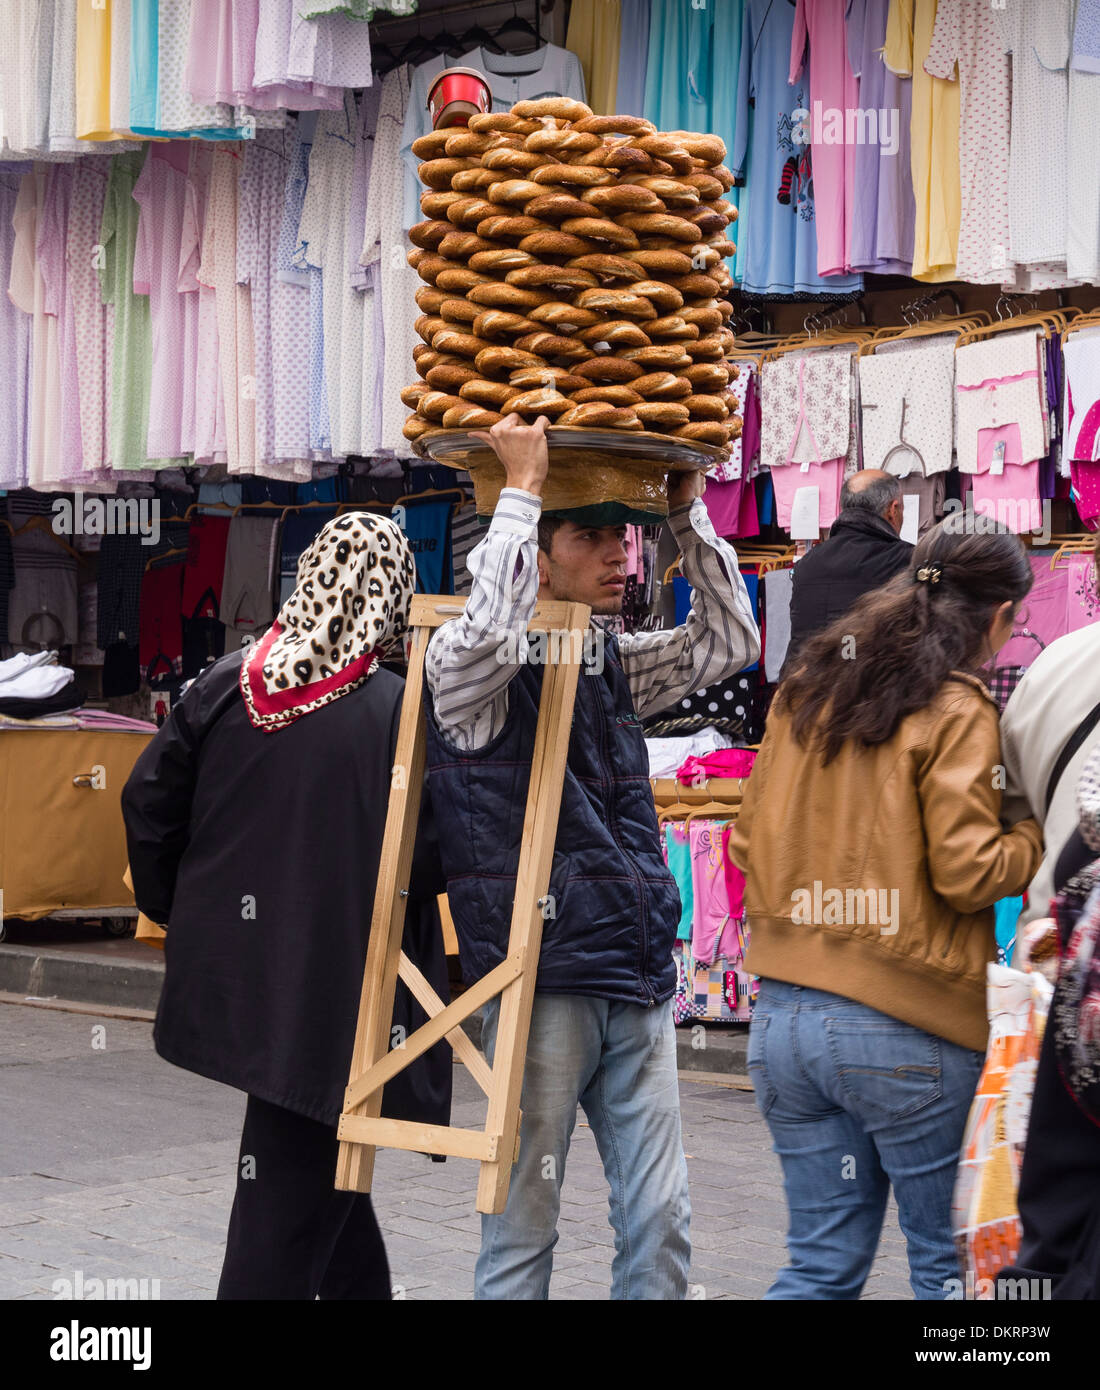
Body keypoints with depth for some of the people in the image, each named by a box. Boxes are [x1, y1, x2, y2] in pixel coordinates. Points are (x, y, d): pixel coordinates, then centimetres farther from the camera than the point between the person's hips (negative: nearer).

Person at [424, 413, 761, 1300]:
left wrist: (686, 507, 7)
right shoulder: (471, 673, -8)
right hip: (541, 983, -7)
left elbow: (730, 638, 14)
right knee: (525, 1222, 1)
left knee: (660, 1222, 7)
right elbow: (490, 633, -30)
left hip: (639, 989, 7)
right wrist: (523, 485, -23)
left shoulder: (616, 666, 14)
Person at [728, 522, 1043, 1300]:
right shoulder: (956, 711, -9)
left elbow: (749, 841, 14)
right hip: (906, 1031, -6)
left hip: (783, 1020, 6)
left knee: (824, 1264, 14)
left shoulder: (804, 690, 10)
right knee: (953, 1262, 9)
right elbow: (969, 871, -13)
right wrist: (1039, 837, 4)